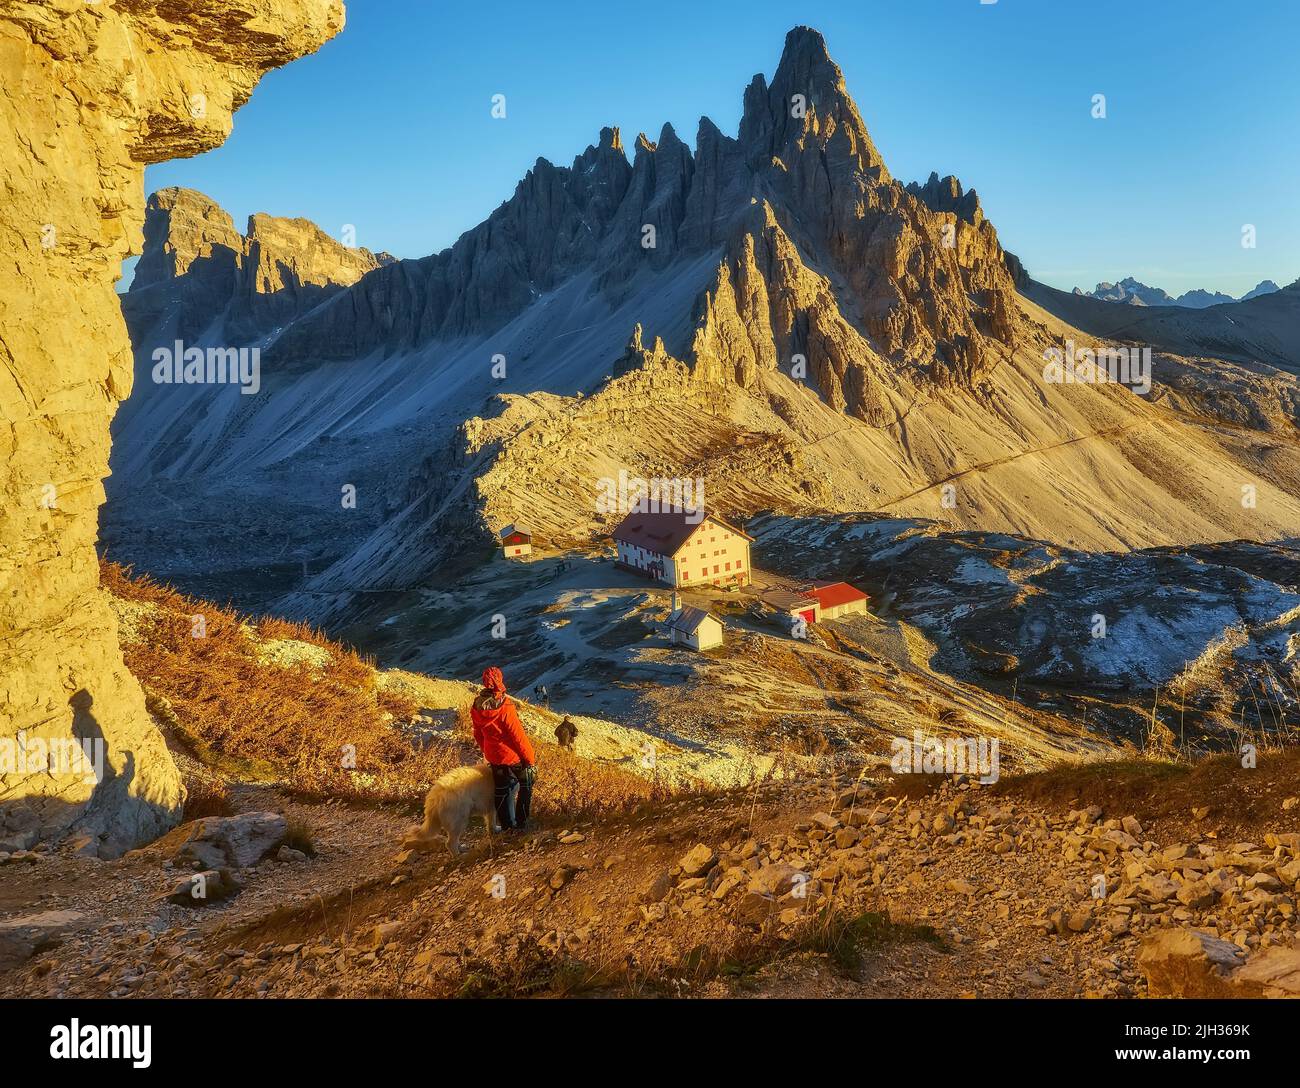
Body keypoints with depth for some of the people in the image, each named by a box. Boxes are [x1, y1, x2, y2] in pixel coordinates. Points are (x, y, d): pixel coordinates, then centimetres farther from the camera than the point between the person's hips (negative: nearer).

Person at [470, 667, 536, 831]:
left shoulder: (476, 708, -7)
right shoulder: (505, 707, -27)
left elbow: (478, 736, 6)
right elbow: (518, 736, -21)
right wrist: (530, 758, -10)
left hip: (495, 758, 6)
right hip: (515, 756, -6)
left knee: (503, 792, 20)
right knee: (526, 788, 17)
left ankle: (508, 825, 28)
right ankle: (521, 822, 25)